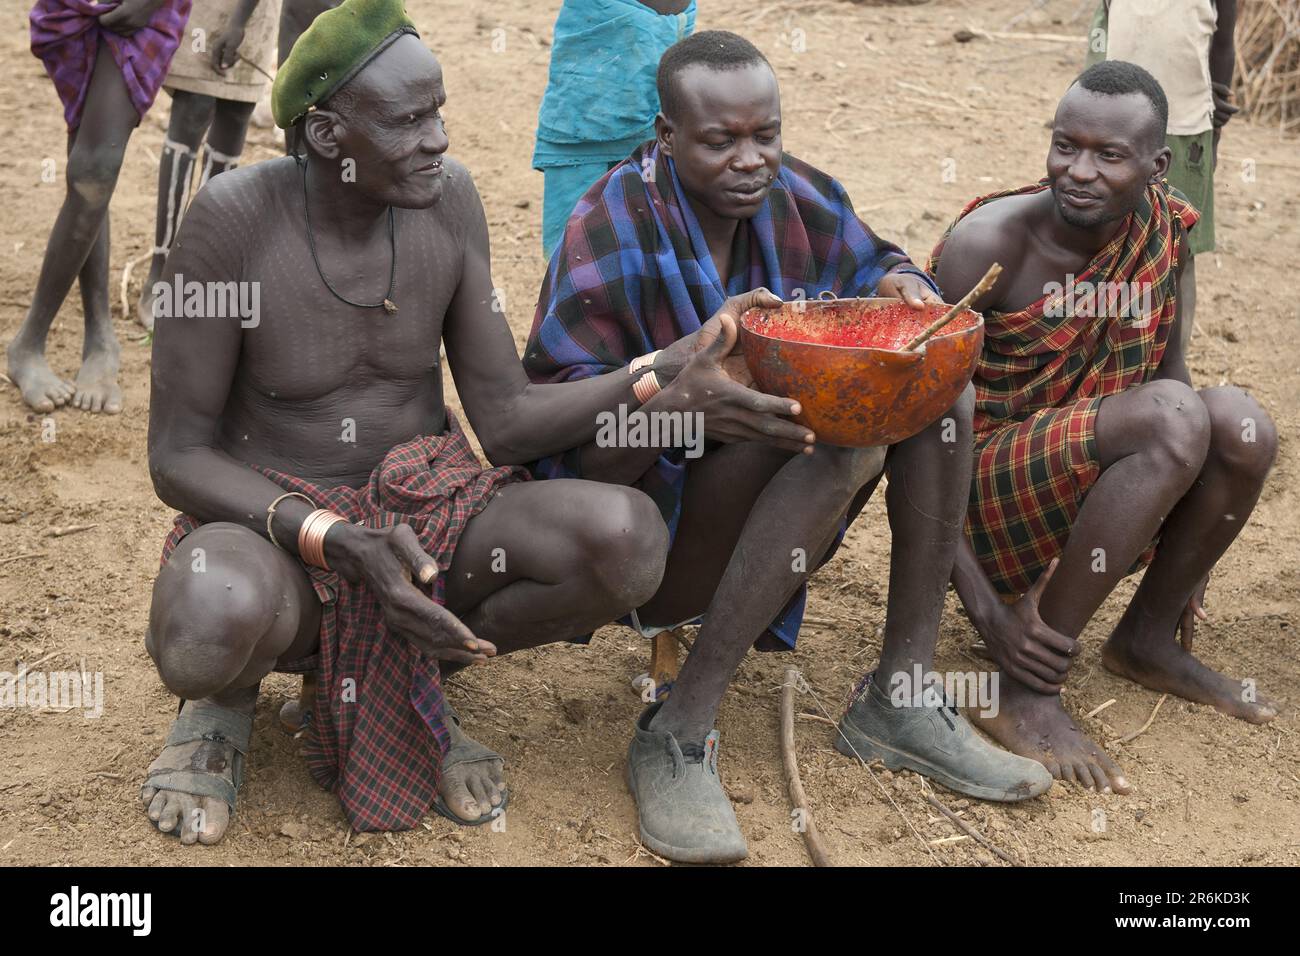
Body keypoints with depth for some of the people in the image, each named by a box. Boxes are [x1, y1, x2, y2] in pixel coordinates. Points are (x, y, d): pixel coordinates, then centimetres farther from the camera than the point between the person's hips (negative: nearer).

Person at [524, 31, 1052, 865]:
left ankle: (901, 696, -12)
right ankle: (677, 733, -28)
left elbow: (870, 265, 14)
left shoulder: (799, 197, -3)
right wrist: (680, 404, -43)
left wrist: (901, 287, -12)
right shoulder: (611, 233, -20)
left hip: (780, 504, 7)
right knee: (846, 429, -31)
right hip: (645, 525, -6)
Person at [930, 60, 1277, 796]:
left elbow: (1169, 370, 10)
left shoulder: (1167, 233, -3)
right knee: (1173, 418, -29)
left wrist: (1188, 550, 10)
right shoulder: (988, 244, -20)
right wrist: (984, 605, -23)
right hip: (980, 498, -6)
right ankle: (1029, 689, -23)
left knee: (1240, 426, -20)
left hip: (1082, 491, 6)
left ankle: (1148, 638, 4)